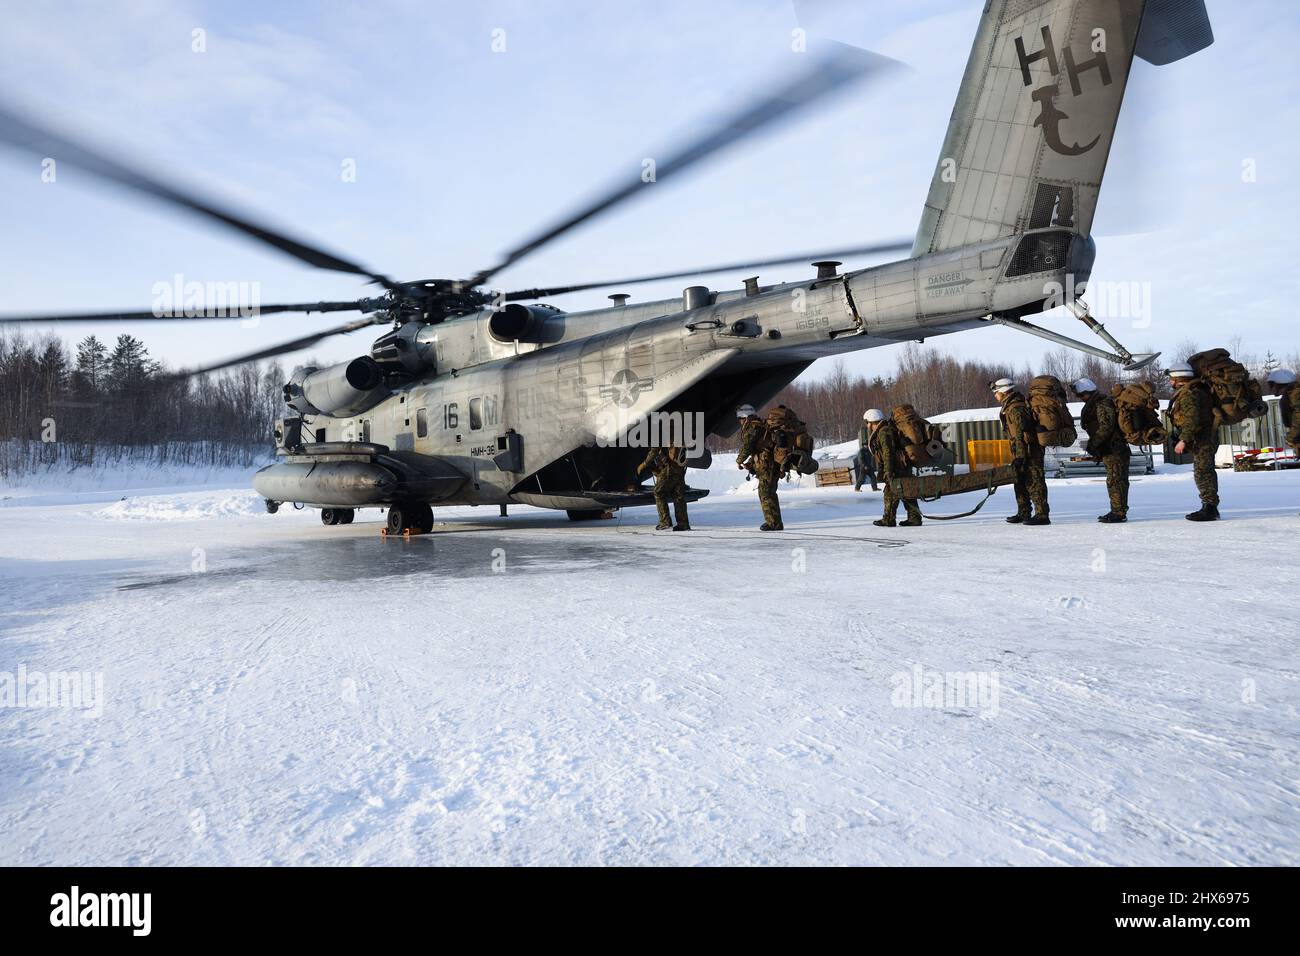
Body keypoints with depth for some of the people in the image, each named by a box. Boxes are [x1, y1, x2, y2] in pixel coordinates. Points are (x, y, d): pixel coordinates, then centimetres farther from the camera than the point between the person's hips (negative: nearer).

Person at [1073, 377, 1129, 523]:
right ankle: (1117, 511, 21)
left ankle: (1119, 513, -9)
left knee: (1115, 480, -10)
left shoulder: (1102, 404, -14)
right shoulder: (1093, 405, 19)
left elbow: (1106, 428, -22)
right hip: (1109, 450, 11)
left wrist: (1092, 445, -17)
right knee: (1113, 481, 14)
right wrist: (1096, 451, 18)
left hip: (1114, 449, -11)